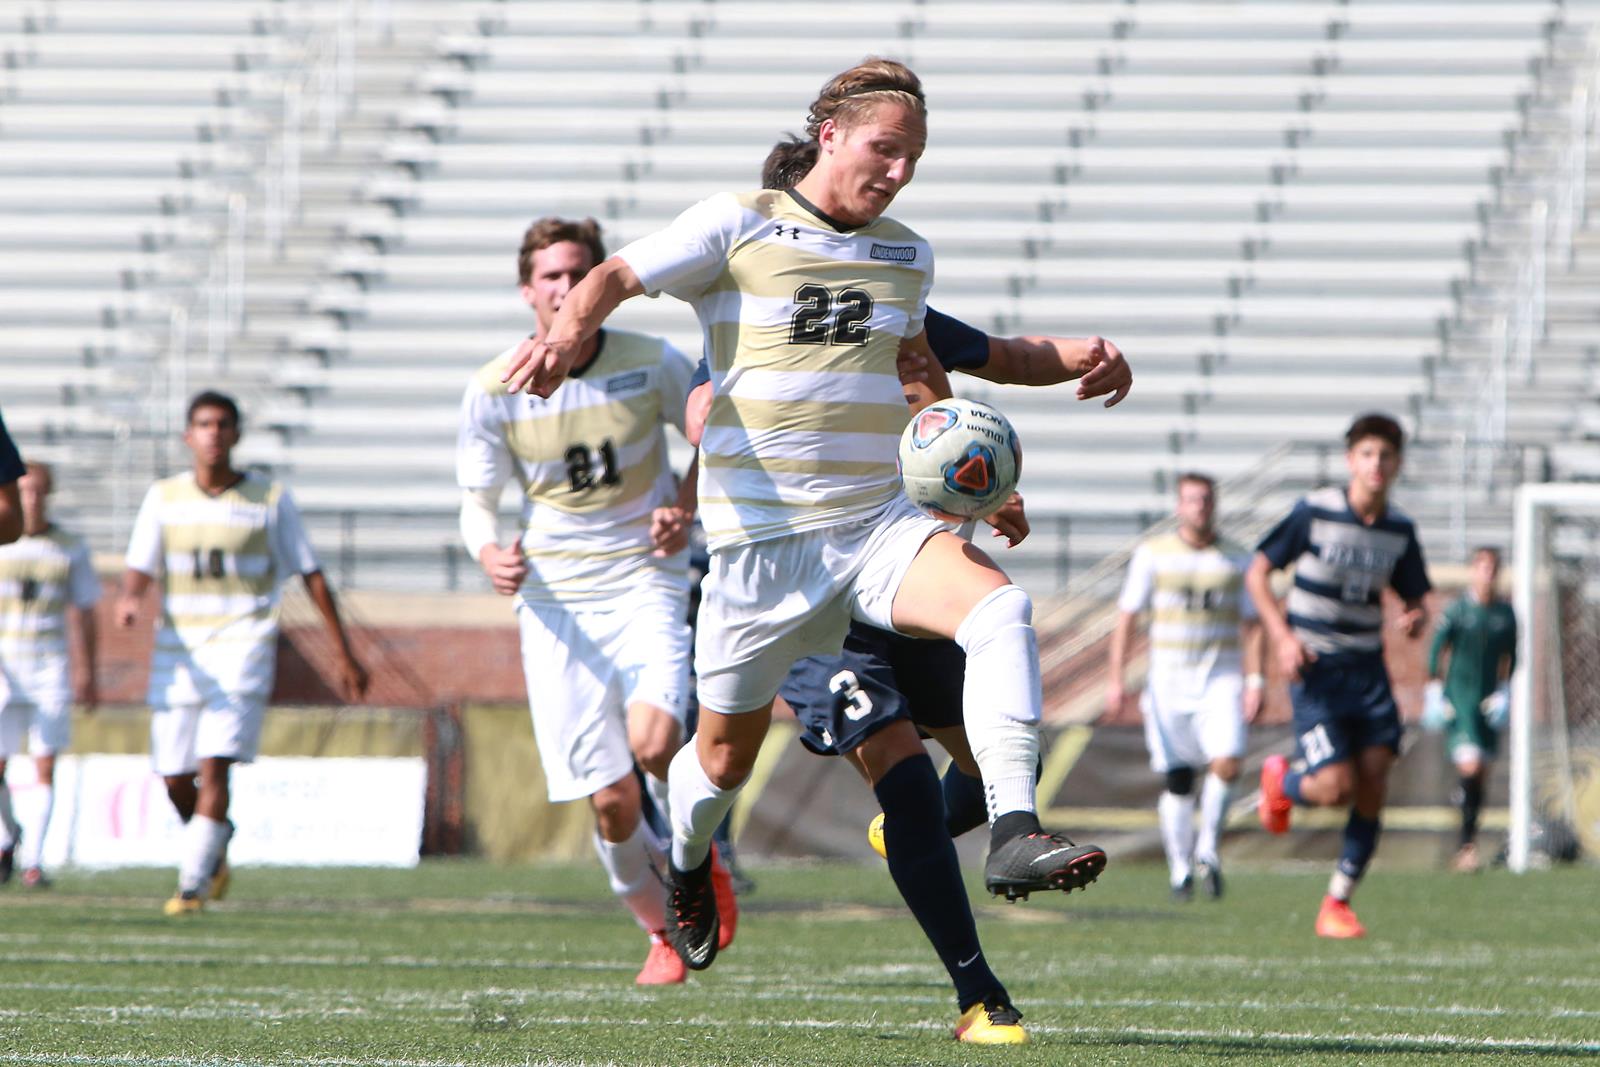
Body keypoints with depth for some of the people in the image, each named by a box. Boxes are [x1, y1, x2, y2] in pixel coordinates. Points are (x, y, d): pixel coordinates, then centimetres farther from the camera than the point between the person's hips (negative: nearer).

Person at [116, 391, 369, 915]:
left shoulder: (270, 500, 2)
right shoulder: (164, 498, 7)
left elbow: (312, 576, 7)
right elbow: (140, 569, 2)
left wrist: (343, 654, 5)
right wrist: (128, 600, -23)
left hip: (242, 650, -3)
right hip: (177, 653, 3)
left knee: (214, 767, -17)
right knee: (176, 779, 3)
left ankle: (192, 883, -15)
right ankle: (215, 850, 32)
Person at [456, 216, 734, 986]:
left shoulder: (652, 365, -6)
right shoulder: (494, 391, -6)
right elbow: (477, 502, 4)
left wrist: (686, 509, -5)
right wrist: (491, 554, -19)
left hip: (645, 579, -1)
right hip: (555, 595, 1)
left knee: (652, 742, -26)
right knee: (610, 799, -5)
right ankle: (659, 929, 21)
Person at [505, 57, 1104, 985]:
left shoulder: (908, 255, 13)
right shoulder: (740, 224, -2)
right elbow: (618, 277, -4)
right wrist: (568, 334, -26)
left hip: (880, 521, 3)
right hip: (763, 540, -3)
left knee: (999, 606, -27)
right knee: (727, 754, 6)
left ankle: (1015, 836, -33)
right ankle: (686, 870, 41)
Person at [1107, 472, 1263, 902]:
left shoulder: (1238, 559, 7)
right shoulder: (1152, 554, 4)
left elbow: (1252, 625, 8)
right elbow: (1126, 617, 6)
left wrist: (1254, 681, -2)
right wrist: (1115, 678, 0)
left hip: (1221, 680, 0)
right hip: (1168, 681, 0)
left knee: (1226, 763, -19)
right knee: (1178, 780, -2)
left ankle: (1208, 849, 1)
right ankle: (1181, 870, 11)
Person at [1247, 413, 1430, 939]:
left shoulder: (1400, 530, 4)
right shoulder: (1314, 513, -9)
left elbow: (1415, 600, 13)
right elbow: (1257, 571, -3)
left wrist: (1414, 620, -12)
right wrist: (1282, 636, -14)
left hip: (1368, 668, 4)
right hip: (1316, 670, -4)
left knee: (1372, 787, -5)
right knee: (1335, 786, -15)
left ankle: (1338, 901, 8)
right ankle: (1282, 783, 21)